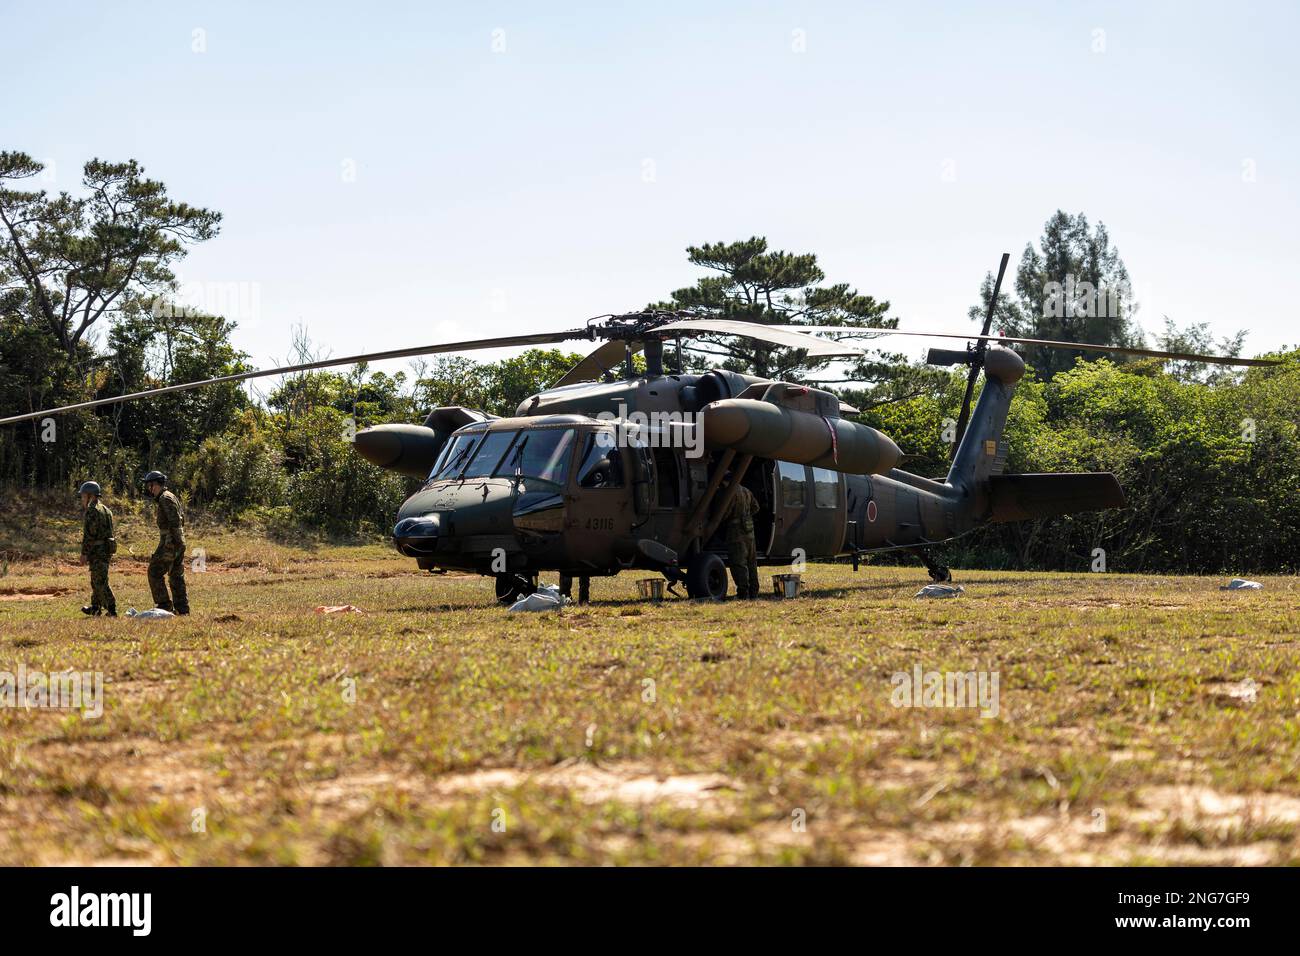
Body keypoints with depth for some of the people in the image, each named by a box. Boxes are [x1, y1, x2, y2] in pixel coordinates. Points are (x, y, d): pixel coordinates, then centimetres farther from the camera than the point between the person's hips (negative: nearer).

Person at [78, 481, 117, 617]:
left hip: (97, 551, -10)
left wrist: (84, 553, -18)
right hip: (107, 549, 10)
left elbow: (89, 534, -19)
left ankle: (111, 610, -12)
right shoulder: (106, 509, 16)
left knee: (100, 582, -8)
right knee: (96, 580, 19)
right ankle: (95, 608, 28)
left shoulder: (93, 510, -14)